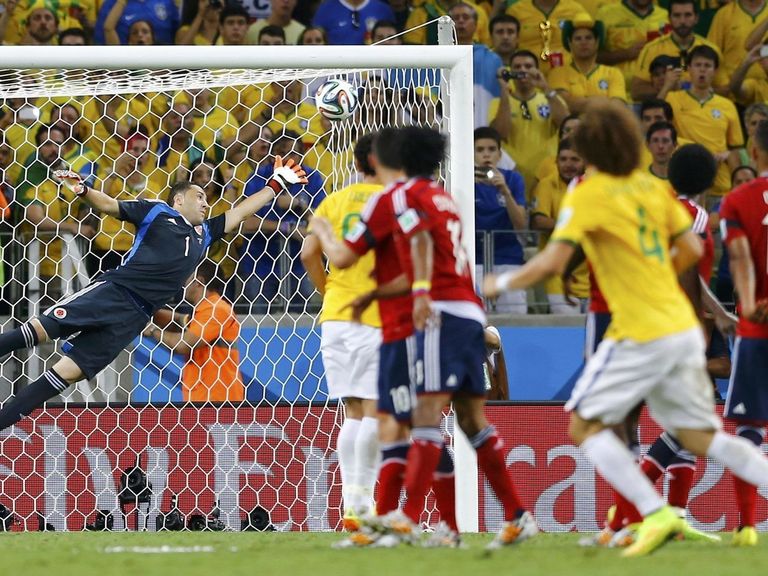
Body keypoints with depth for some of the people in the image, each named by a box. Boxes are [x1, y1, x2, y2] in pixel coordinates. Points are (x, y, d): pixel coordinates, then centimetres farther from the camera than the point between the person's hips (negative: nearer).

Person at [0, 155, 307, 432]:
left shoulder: (204, 234, 27)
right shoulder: (156, 212, 10)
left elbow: (239, 213, 33)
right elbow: (109, 205, 4)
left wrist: (277, 184, 34)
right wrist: (82, 191, -15)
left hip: (133, 318, 4)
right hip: (113, 291, -4)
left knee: (68, 372, -8)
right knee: (40, 329, -22)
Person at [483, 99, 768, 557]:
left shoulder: (587, 196, -10)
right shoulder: (653, 188, 10)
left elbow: (551, 263, -15)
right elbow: (692, 249, 15)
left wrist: (502, 284, 1)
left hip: (640, 337, -7)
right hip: (683, 327, 7)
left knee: (586, 427, 5)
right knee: (703, 437, 13)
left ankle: (657, 514, -9)